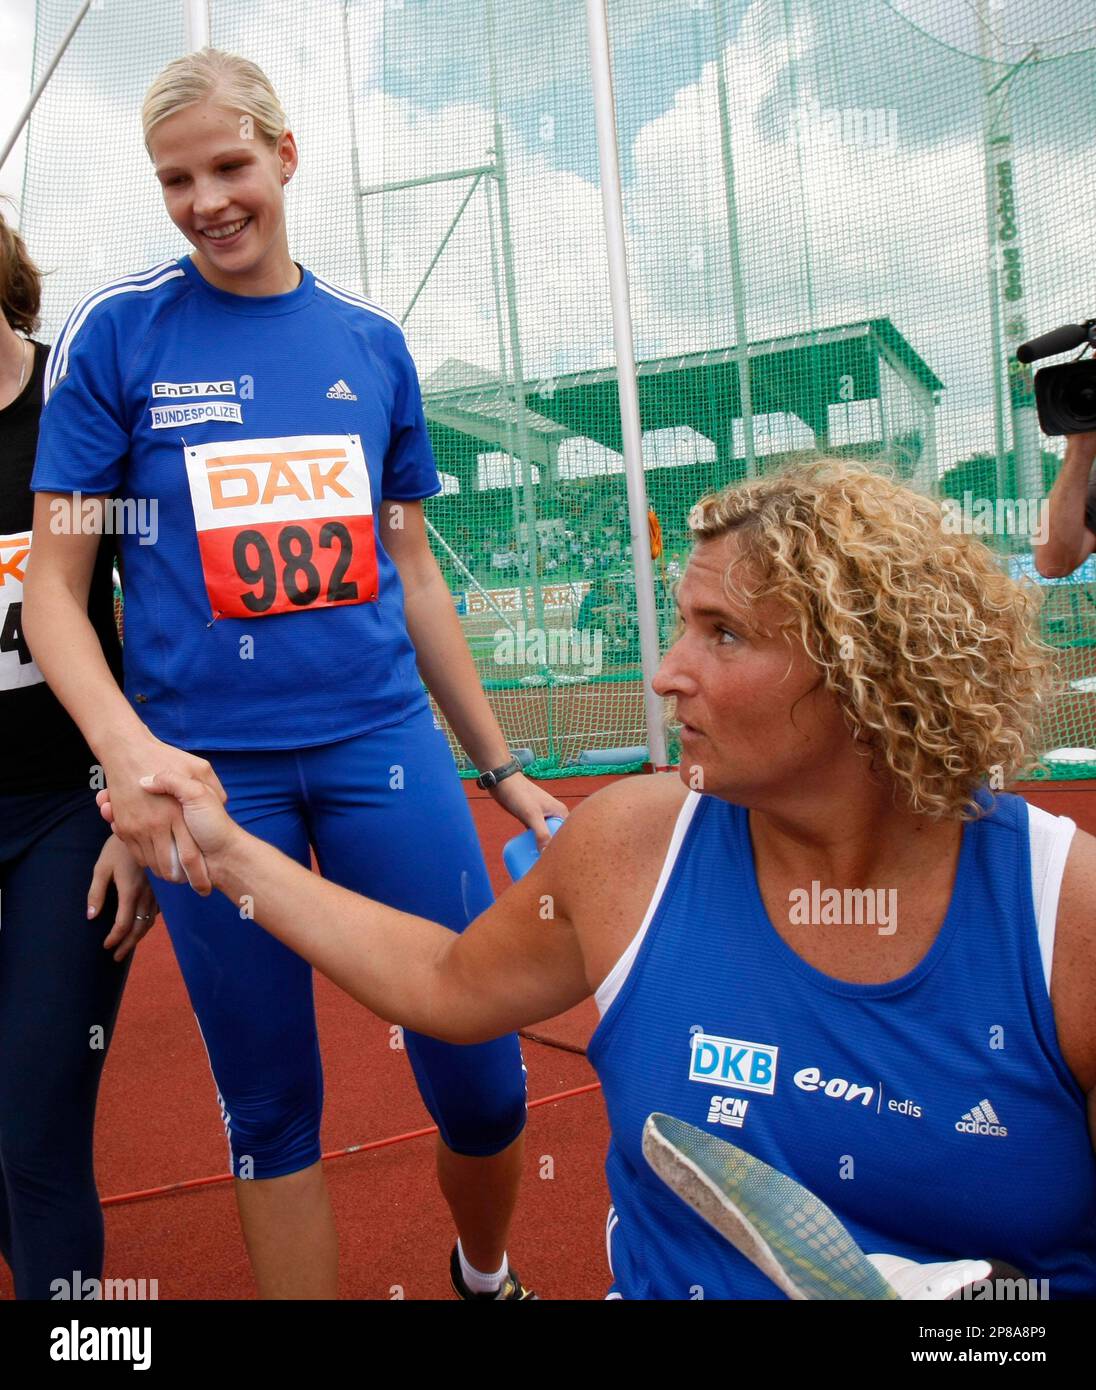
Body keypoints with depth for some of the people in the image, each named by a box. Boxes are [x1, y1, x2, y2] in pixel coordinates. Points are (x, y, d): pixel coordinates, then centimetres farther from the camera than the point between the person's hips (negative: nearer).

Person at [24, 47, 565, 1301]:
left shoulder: (371, 341, 10)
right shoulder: (114, 334, 2)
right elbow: (53, 584, 0)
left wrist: (500, 766, 14)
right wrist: (128, 749, -19)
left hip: (383, 740, 2)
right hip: (211, 765, -2)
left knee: (483, 1086, 5)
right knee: (270, 1107, 10)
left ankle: (485, 1274, 37)